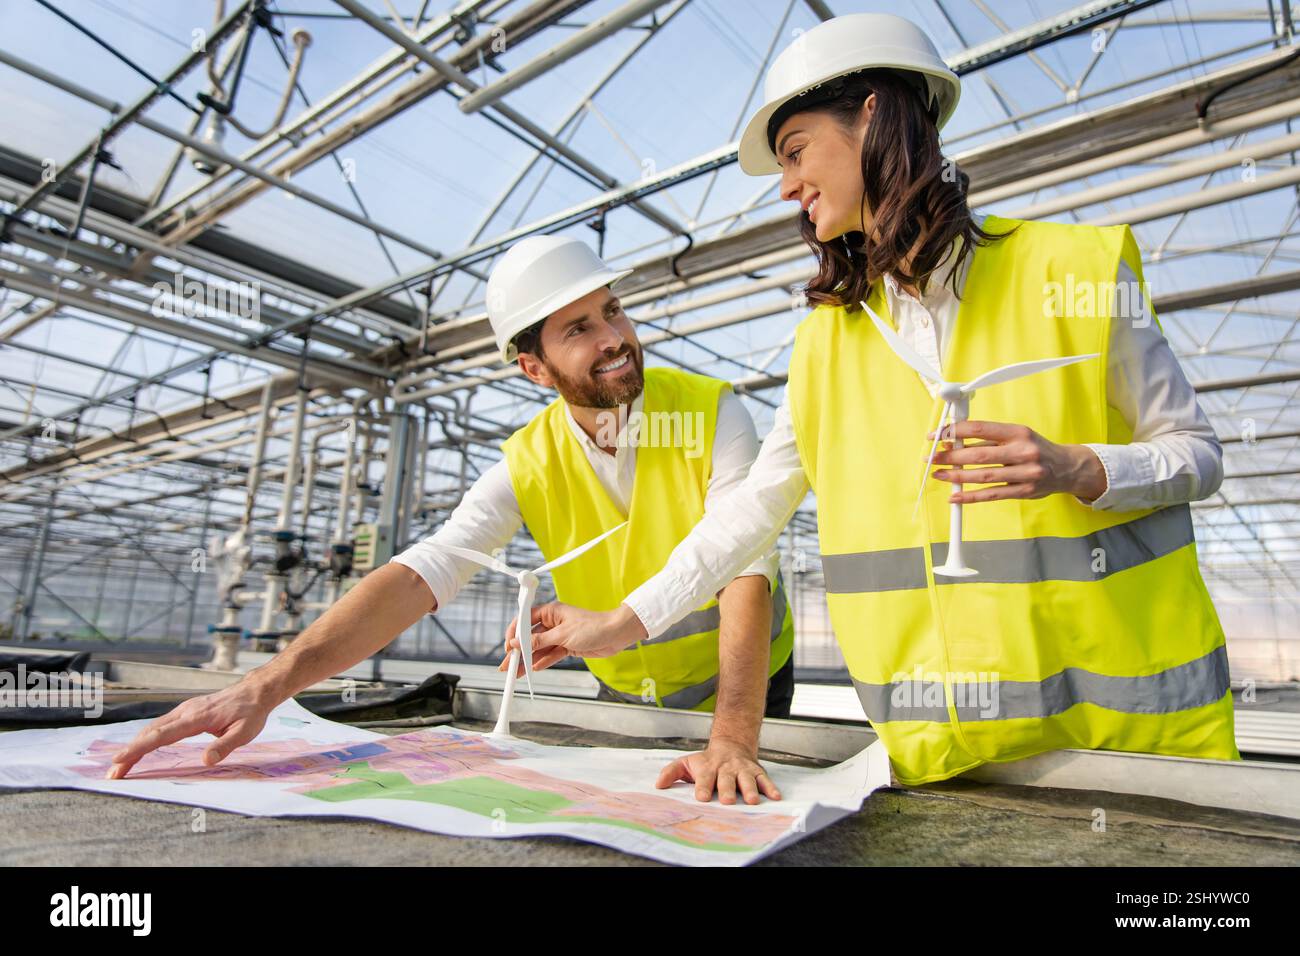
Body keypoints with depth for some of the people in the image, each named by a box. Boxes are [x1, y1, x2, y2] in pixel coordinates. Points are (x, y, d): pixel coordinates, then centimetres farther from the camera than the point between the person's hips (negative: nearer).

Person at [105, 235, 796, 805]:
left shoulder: (712, 414, -20)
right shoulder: (529, 463, -13)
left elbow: (746, 569, -30)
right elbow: (420, 575, -22)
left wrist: (732, 737, -42)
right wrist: (267, 685, -34)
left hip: (743, 689, -2)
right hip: (623, 697, 2)